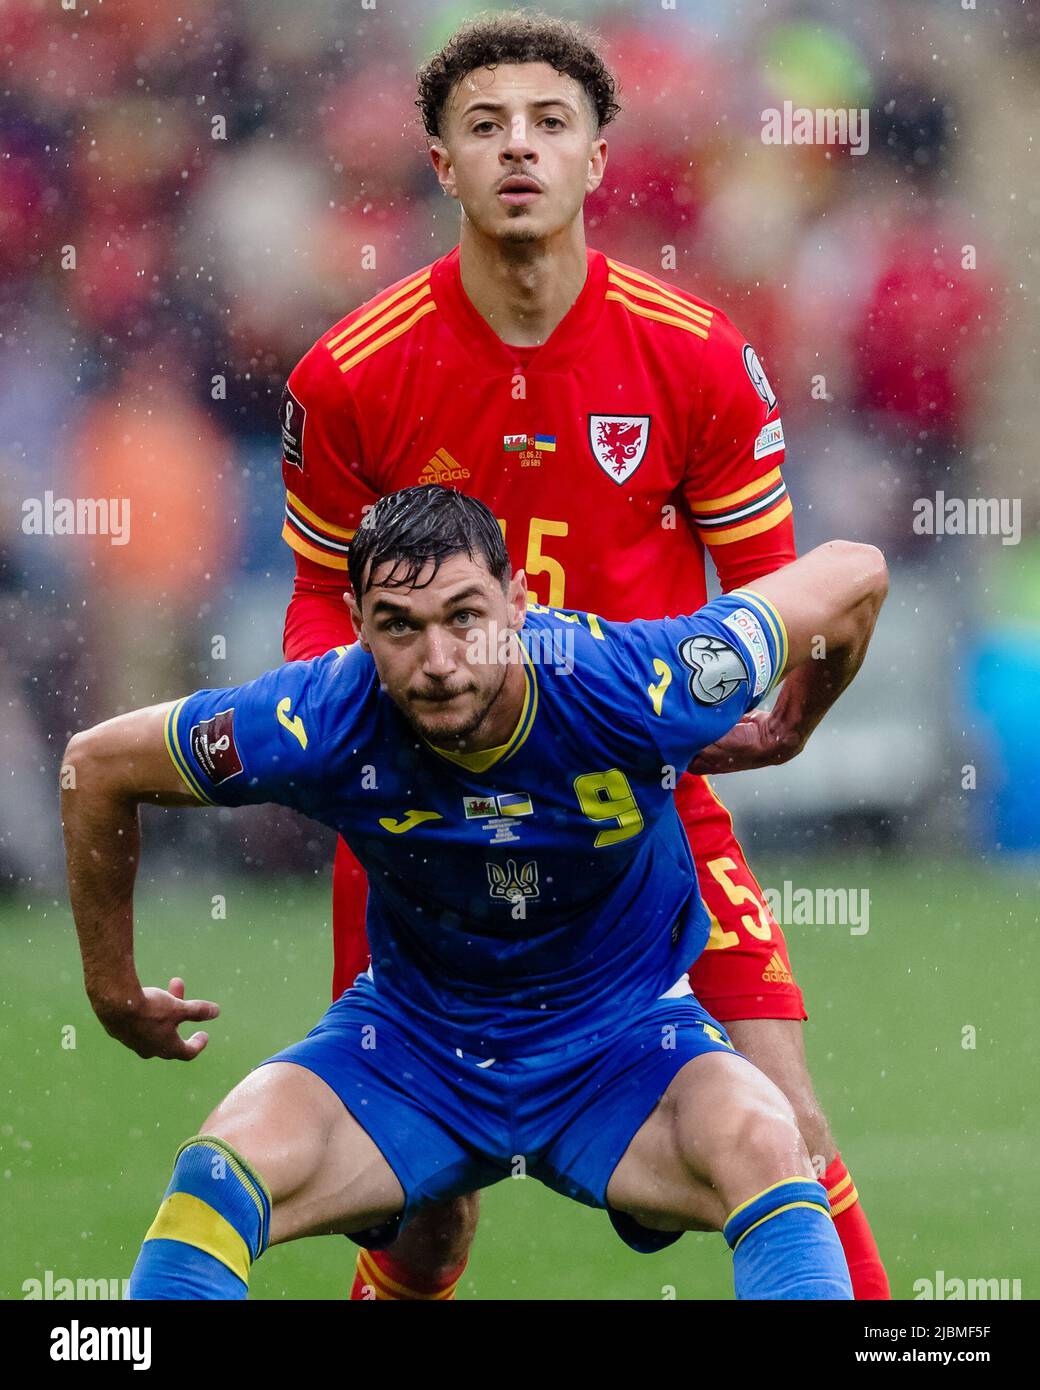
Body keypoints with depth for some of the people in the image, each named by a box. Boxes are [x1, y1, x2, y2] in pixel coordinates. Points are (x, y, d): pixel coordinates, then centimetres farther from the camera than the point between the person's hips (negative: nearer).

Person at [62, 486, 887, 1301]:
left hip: (626, 1035, -1)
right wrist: (114, 991, 5)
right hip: (411, 1036, 1)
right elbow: (98, 765, -6)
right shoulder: (320, 725, -24)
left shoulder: (640, 691, -27)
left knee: (765, 1150, -32)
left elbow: (856, 577, -12)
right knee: (223, 1169, -25)